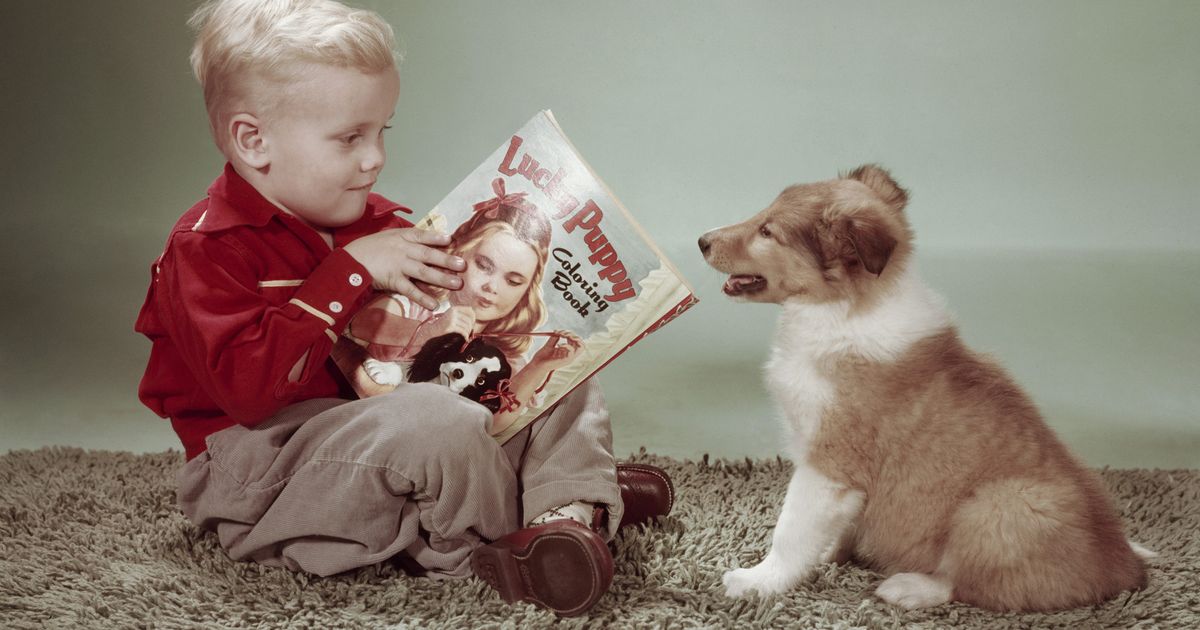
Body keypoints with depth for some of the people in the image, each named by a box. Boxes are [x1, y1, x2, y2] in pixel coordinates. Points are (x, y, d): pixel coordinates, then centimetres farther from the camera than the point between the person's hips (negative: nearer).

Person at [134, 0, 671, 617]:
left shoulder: (369, 221, 10)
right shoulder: (206, 248, -14)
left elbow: (427, 314, 24)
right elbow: (248, 385, -28)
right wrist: (353, 270, -27)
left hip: (376, 415, 9)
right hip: (262, 469, -8)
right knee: (438, 422, -37)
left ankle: (566, 511, -19)